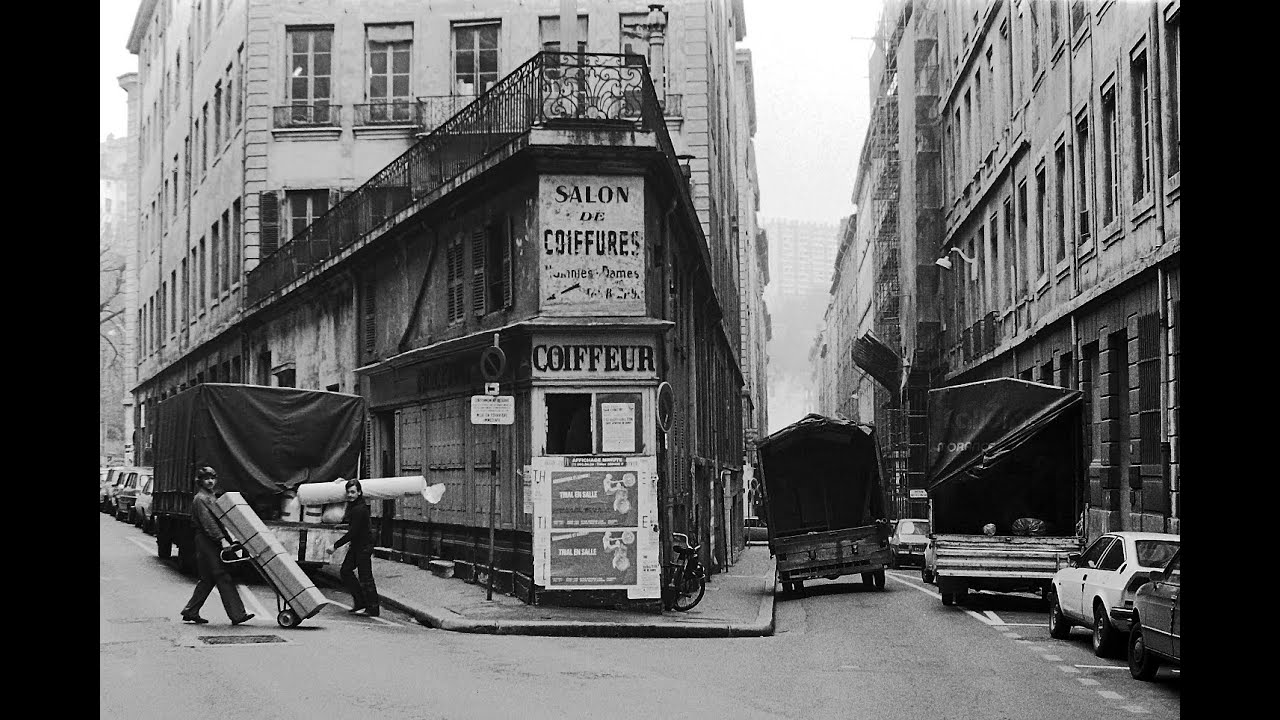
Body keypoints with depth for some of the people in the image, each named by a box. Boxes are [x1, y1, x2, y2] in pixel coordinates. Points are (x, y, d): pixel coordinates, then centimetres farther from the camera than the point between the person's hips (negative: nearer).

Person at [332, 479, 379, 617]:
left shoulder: (360, 509, -23)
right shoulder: (353, 505, 6)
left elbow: (353, 532, -24)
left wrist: (336, 545, -19)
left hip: (364, 546, -10)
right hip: (356, 545, 10)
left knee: (365, 577, -5)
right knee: (346, 571, 12)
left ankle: (372, 609, 2)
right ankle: (360, 602, 19)